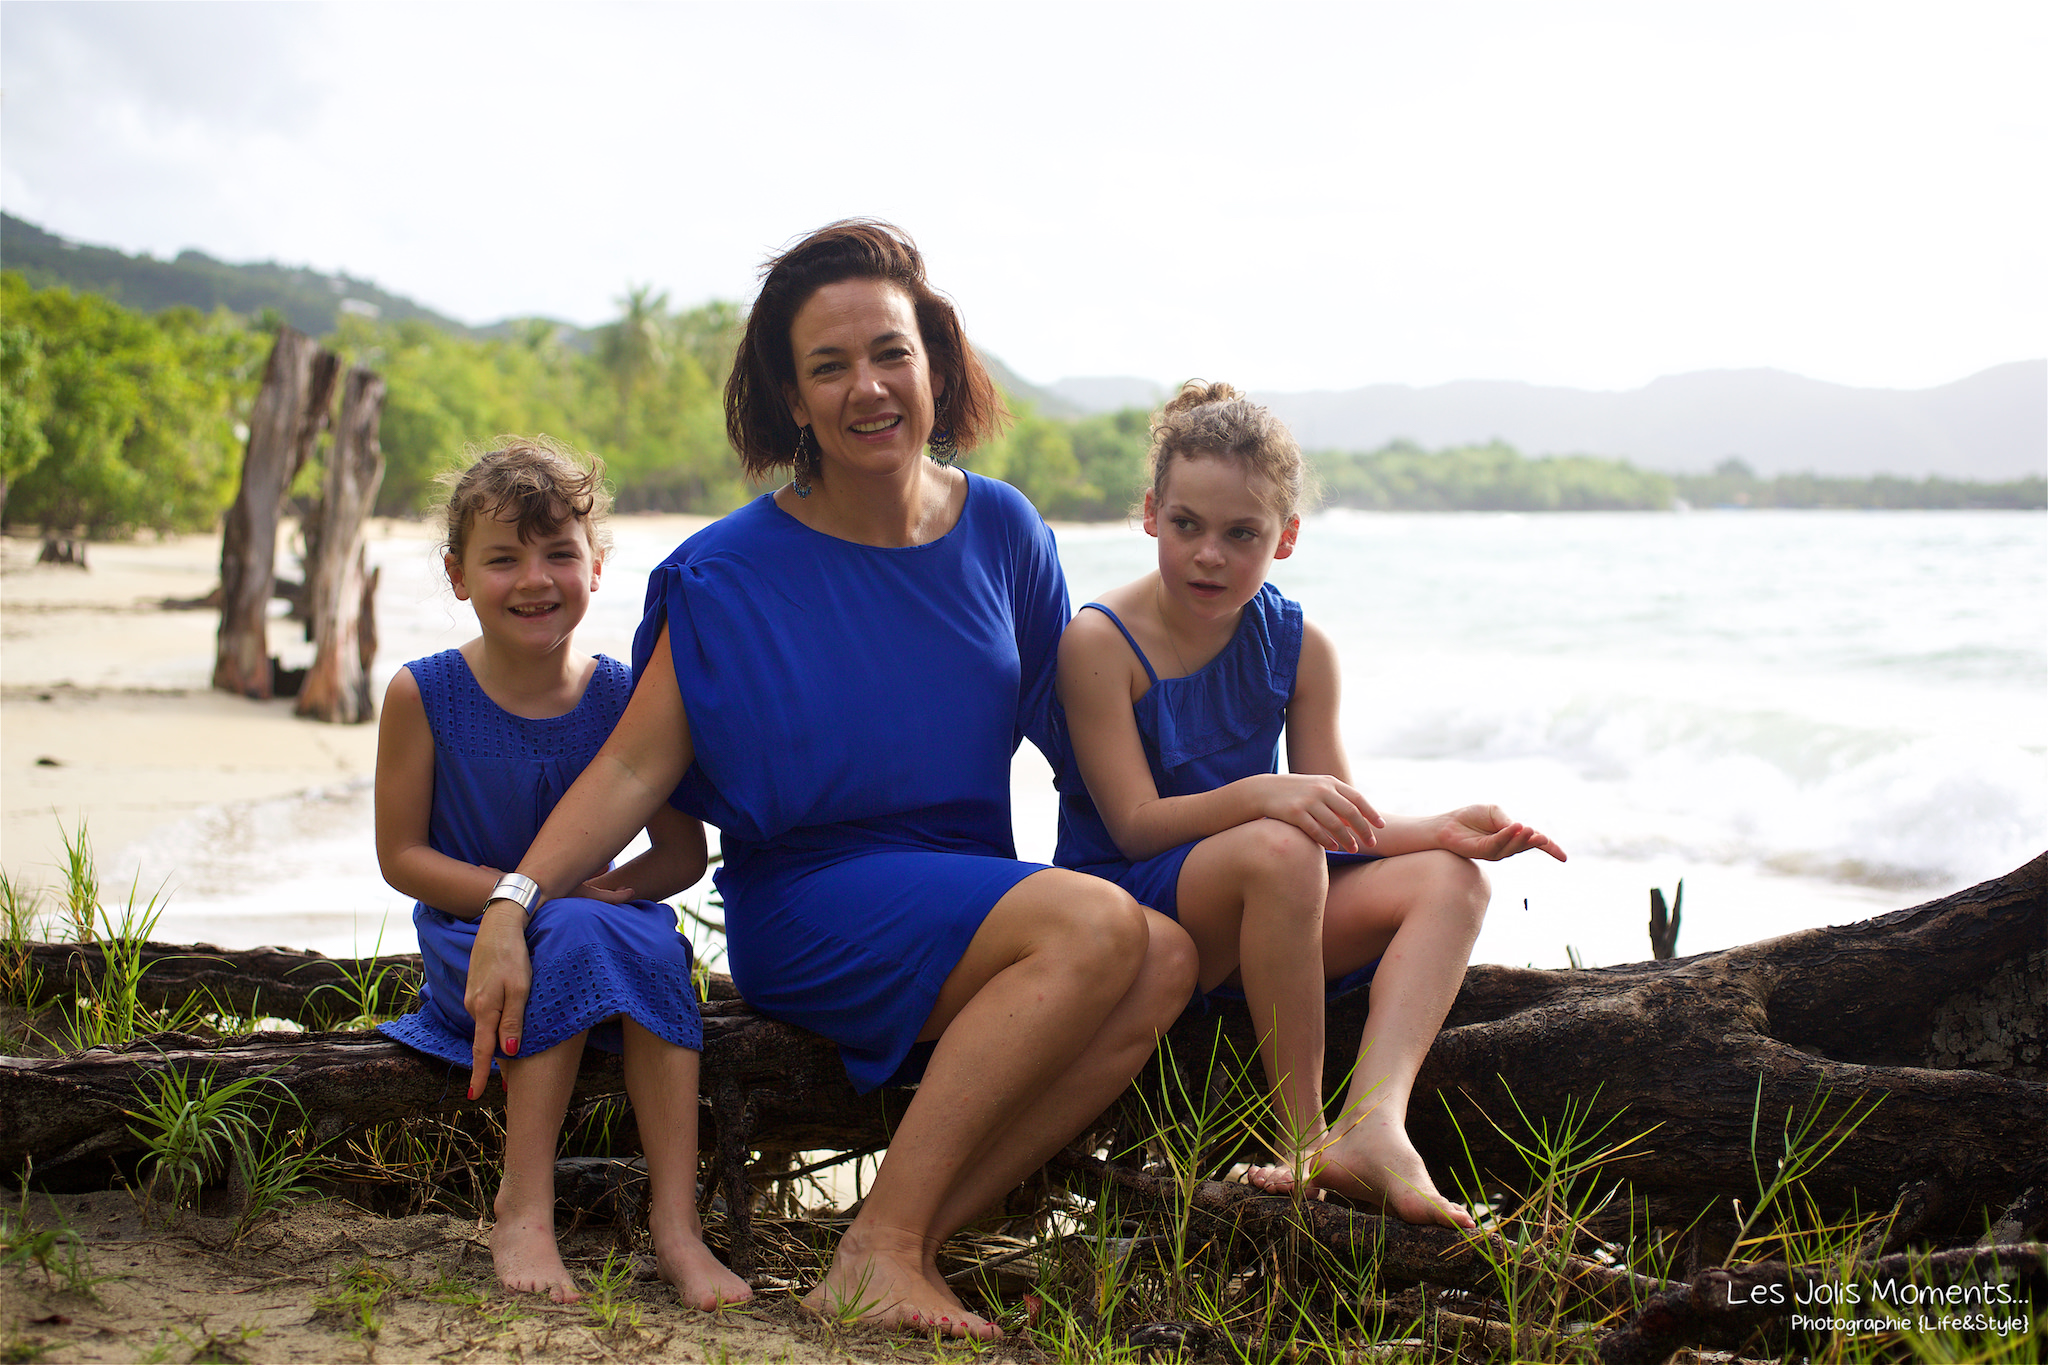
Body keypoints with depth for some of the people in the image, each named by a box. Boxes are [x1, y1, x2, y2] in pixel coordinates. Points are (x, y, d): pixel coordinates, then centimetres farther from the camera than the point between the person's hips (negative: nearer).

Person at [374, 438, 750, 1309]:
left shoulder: (624, 698, -1)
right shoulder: (424, 695, -5)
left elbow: (685, 851, 4)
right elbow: (401, 855, -4)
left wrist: (615, 883, -19)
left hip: (600, 926, 2)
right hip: (471, 944, -2)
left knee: (648, 940, -31)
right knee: (575, 936, -33)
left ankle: (675, 1221, -31)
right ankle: (523, 1207, -28)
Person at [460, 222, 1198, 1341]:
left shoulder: (1001, 531, 5)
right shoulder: (732, 572, -6)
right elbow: (636, 766, -7)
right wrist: (509, 907, -19)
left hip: (974, 895, 5)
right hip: (809, 906, -5)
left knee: (1165, 960, -24)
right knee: (1101, 927, -29)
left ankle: (912, 1241, -19)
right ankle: (883, 1242, -22)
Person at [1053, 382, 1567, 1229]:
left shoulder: (1298, 648, 4)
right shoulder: (1100, 642, -11)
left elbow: (1341, 821, 3)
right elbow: (1136, 823, -17)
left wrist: (1440, 830, -17)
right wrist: (1259, 795, -34)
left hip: (1243, 920, 6)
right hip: (1123, 907, -6)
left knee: (1448, 880, -15)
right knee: (1278, 850, -36)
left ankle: (1373, 1124, -37)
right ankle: (1302, 1135, -26)